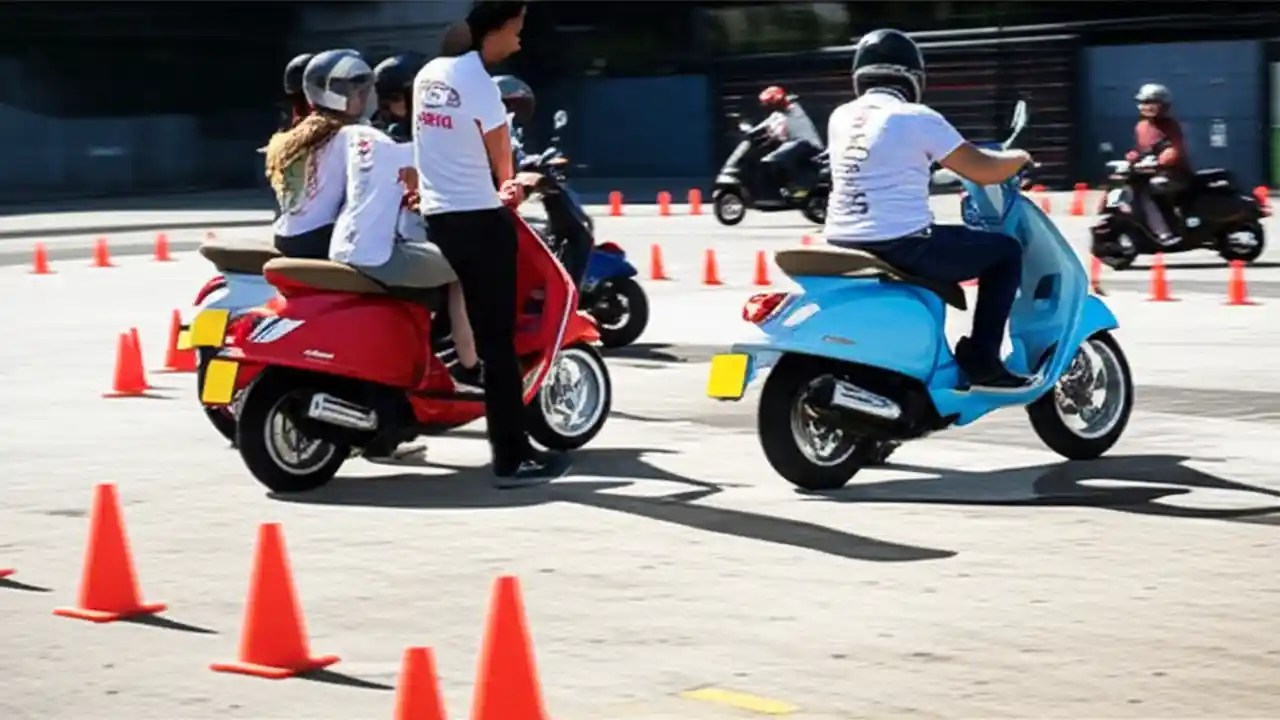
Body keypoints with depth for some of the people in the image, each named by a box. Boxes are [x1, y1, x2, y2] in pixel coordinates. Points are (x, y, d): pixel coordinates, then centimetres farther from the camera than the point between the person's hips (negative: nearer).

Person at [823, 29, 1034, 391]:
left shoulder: (840, 118, 11)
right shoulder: (916, 118, -8)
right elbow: (982, 171, -3)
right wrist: (1018, 158, 17)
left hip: (844, 246, 7)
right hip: (900, 245, -7)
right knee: (1005, 251, 8)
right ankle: (981, 359, 3)